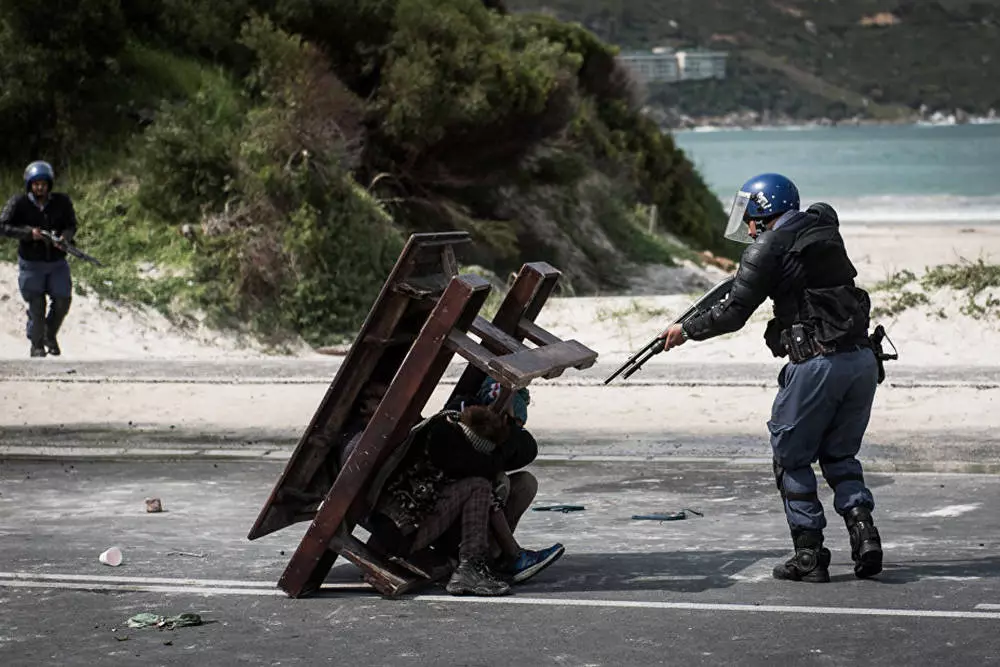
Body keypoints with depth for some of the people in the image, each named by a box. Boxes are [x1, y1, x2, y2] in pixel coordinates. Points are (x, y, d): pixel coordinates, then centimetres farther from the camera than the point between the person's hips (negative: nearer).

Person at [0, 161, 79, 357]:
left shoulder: (62, 202, -7)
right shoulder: (19, 203, -12)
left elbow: (72, 225, 2)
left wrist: (65, 237, -21)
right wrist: (29, 233, -24)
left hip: (57, 261, 2)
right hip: (31, 262, -2)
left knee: (62, 301, 3)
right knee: (37, 305, 1)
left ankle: (50, 336, 30)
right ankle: (36, 343, 22)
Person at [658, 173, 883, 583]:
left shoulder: (769, 247, -3)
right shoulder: (824, 225, 15)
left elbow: (733, 314, -4)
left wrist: (686, 330, 12)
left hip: (818, 364, -6)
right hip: (863, 359, 6)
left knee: (791, 457, 8)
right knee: (839, 454, 18)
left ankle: (810, 555, 6)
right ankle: (863, 530, -1)